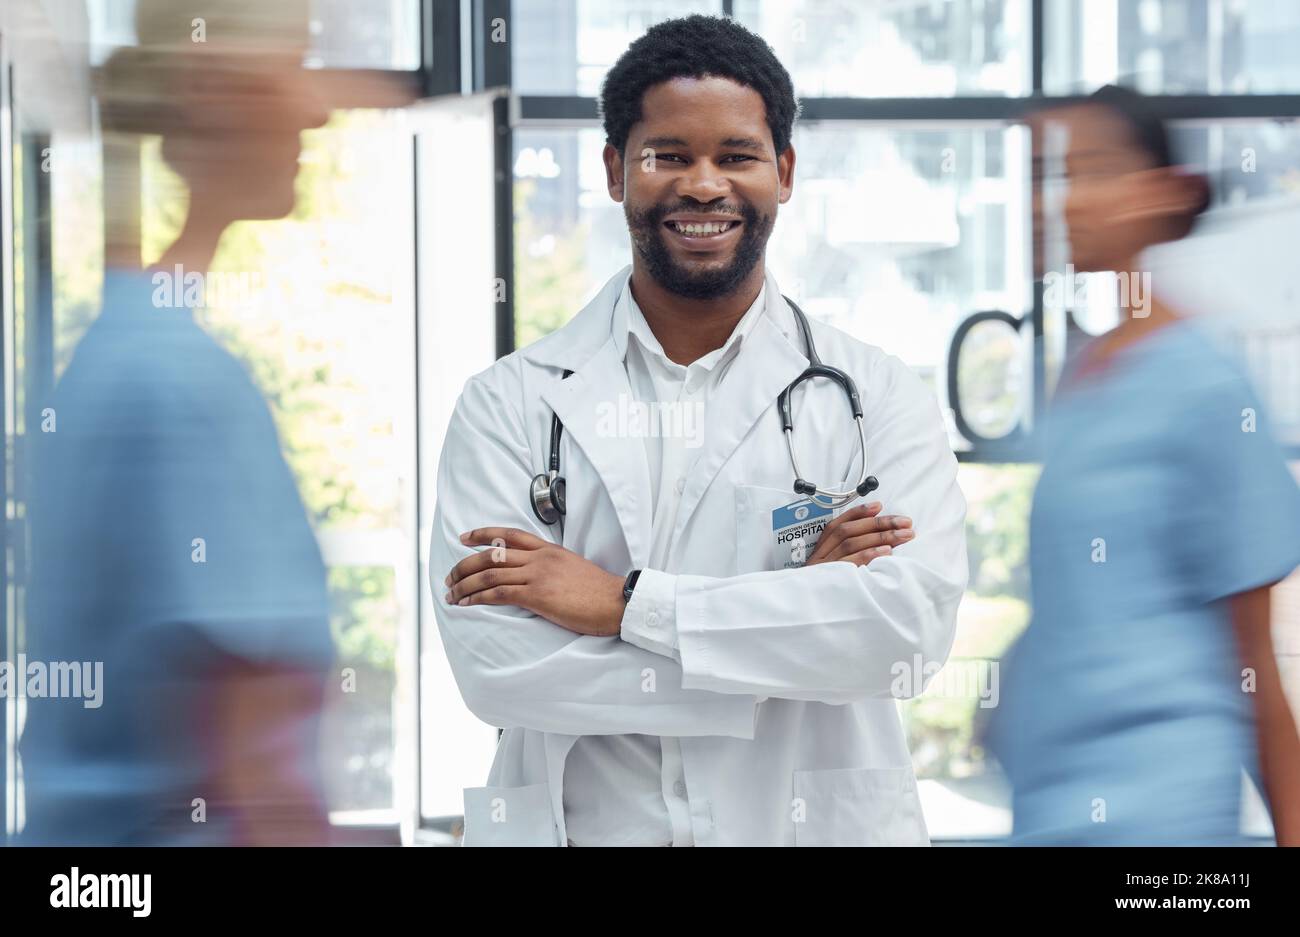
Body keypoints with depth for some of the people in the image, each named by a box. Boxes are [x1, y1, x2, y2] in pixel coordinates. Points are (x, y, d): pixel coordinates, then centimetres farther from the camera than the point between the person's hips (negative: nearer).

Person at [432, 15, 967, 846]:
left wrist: (626, 602, -19)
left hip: (814, 821, 0)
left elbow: (911, 622, -18)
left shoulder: (880, 396, -2)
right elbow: (492, 661, -15)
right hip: (585, 826, 0)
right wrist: (794, 602, -17)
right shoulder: (511, 403, -3)